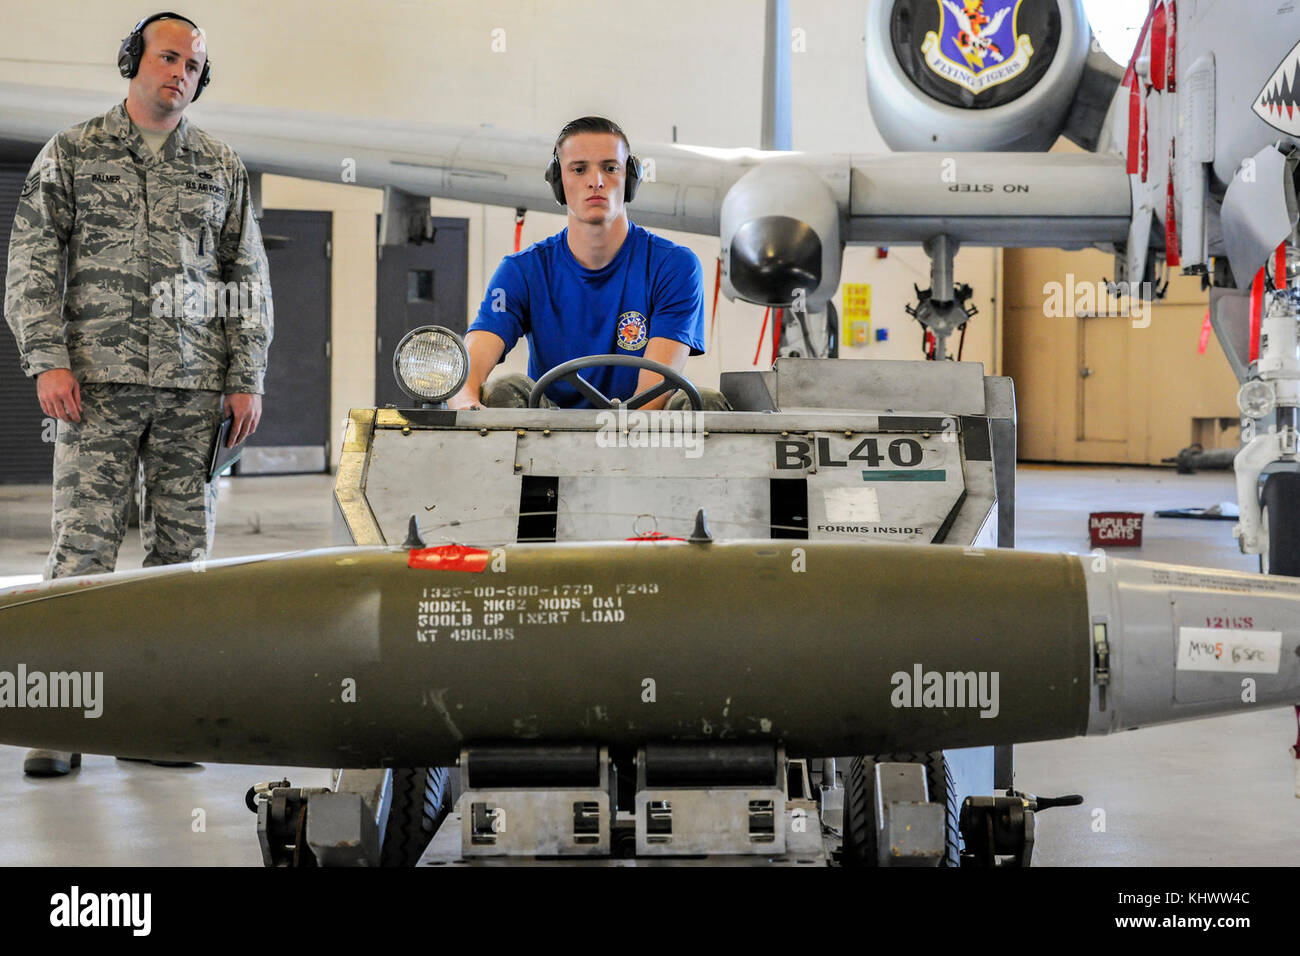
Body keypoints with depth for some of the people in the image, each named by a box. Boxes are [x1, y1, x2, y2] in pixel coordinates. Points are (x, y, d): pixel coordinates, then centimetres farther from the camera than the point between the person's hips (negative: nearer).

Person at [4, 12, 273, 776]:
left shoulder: (222, 167, 14)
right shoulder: (72, 154, 8)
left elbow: (250, 278, 14)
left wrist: (247, 377, 6)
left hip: (196, 388, 3)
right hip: (100, 379, -2)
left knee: (184, 547, 2)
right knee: (84, 542, -7)